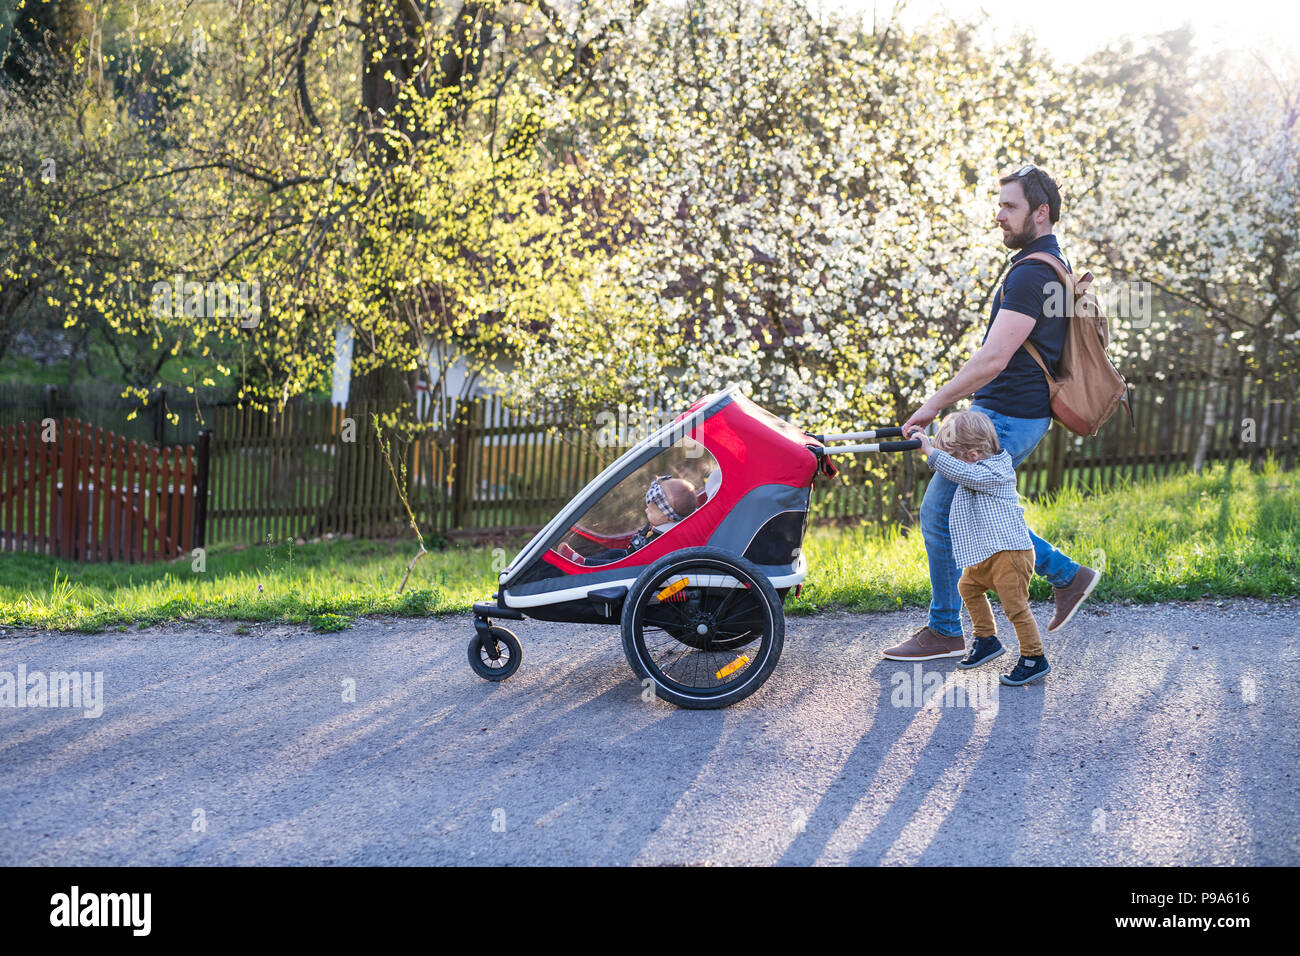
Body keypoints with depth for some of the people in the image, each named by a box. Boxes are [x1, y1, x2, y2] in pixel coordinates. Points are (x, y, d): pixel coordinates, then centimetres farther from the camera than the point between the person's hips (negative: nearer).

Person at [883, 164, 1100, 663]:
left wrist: (934, 404, -19)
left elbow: (993, 360, -25)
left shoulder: (1031, 274, -19)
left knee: (939, 512, -3)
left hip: (1008, 418, -10)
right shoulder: (1052, 264, 14)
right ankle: (1067, 575, 23)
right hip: (1012, 414, 10)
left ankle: (945, 631, 8)